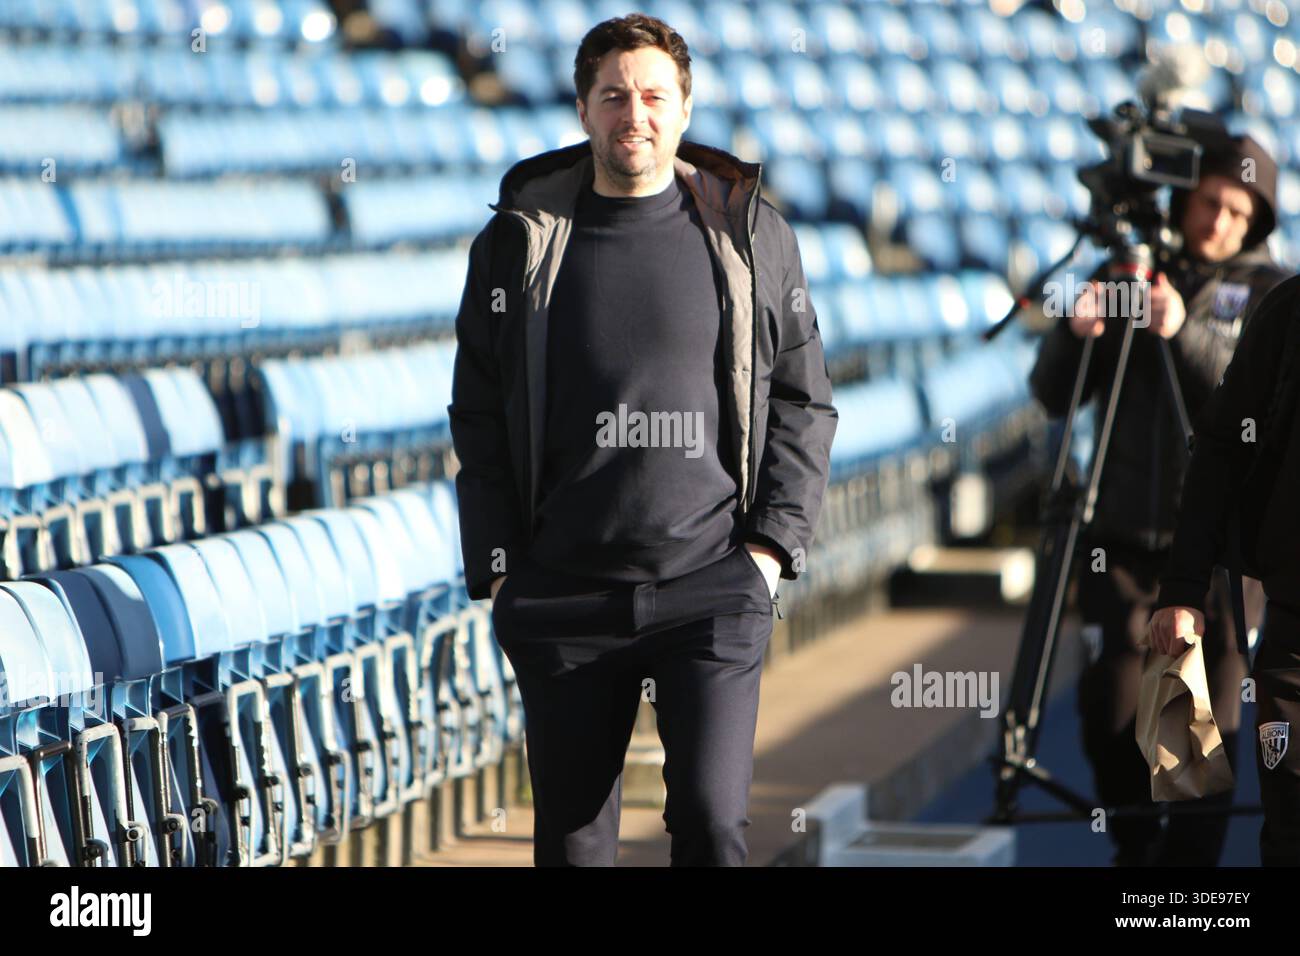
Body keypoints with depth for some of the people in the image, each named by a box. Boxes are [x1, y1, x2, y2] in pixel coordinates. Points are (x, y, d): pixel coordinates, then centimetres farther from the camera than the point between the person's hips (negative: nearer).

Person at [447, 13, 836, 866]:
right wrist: (496, 568, 2)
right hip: (563, 592, 1)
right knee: (572, 833, 6)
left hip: (712, 583, -1)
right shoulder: (519, 241, 5)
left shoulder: (750, 235, 4)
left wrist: (773, 545, -1)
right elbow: (478, 415, 9)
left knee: (712, 818, -10)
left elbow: (803, 401, 9)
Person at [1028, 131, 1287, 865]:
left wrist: (1186, 333, -26)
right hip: (1122, 531, 2)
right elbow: (1053, 396, 6)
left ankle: (1189, 861, 6)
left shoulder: (1267, 290, 2)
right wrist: (1074, 333, -14)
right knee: (1110, 720, 3)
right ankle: (1135, 853, 23)